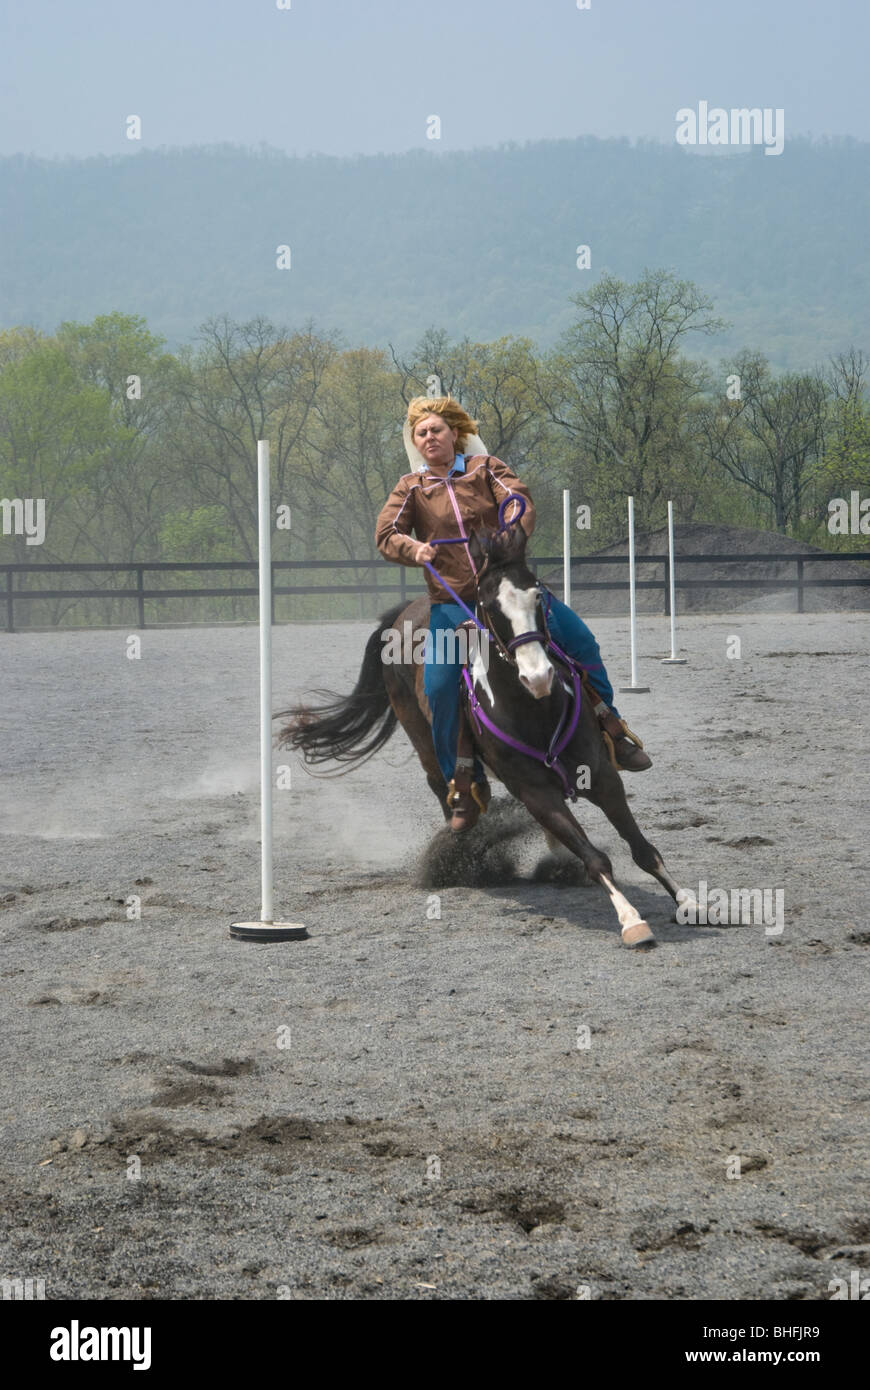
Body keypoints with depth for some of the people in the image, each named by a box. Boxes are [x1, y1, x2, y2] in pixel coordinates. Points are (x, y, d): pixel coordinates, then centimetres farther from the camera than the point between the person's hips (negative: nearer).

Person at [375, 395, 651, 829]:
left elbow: (519, 499, -10)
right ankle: (467, 786, 3)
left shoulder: (485, 467, 7)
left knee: (578, 637, -17)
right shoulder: (411, 488, 9)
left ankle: (609, 730, 1)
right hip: (452, 602, 0)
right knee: (440, 688, -15)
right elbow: (386, 535, -3)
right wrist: (414, 549, -25)